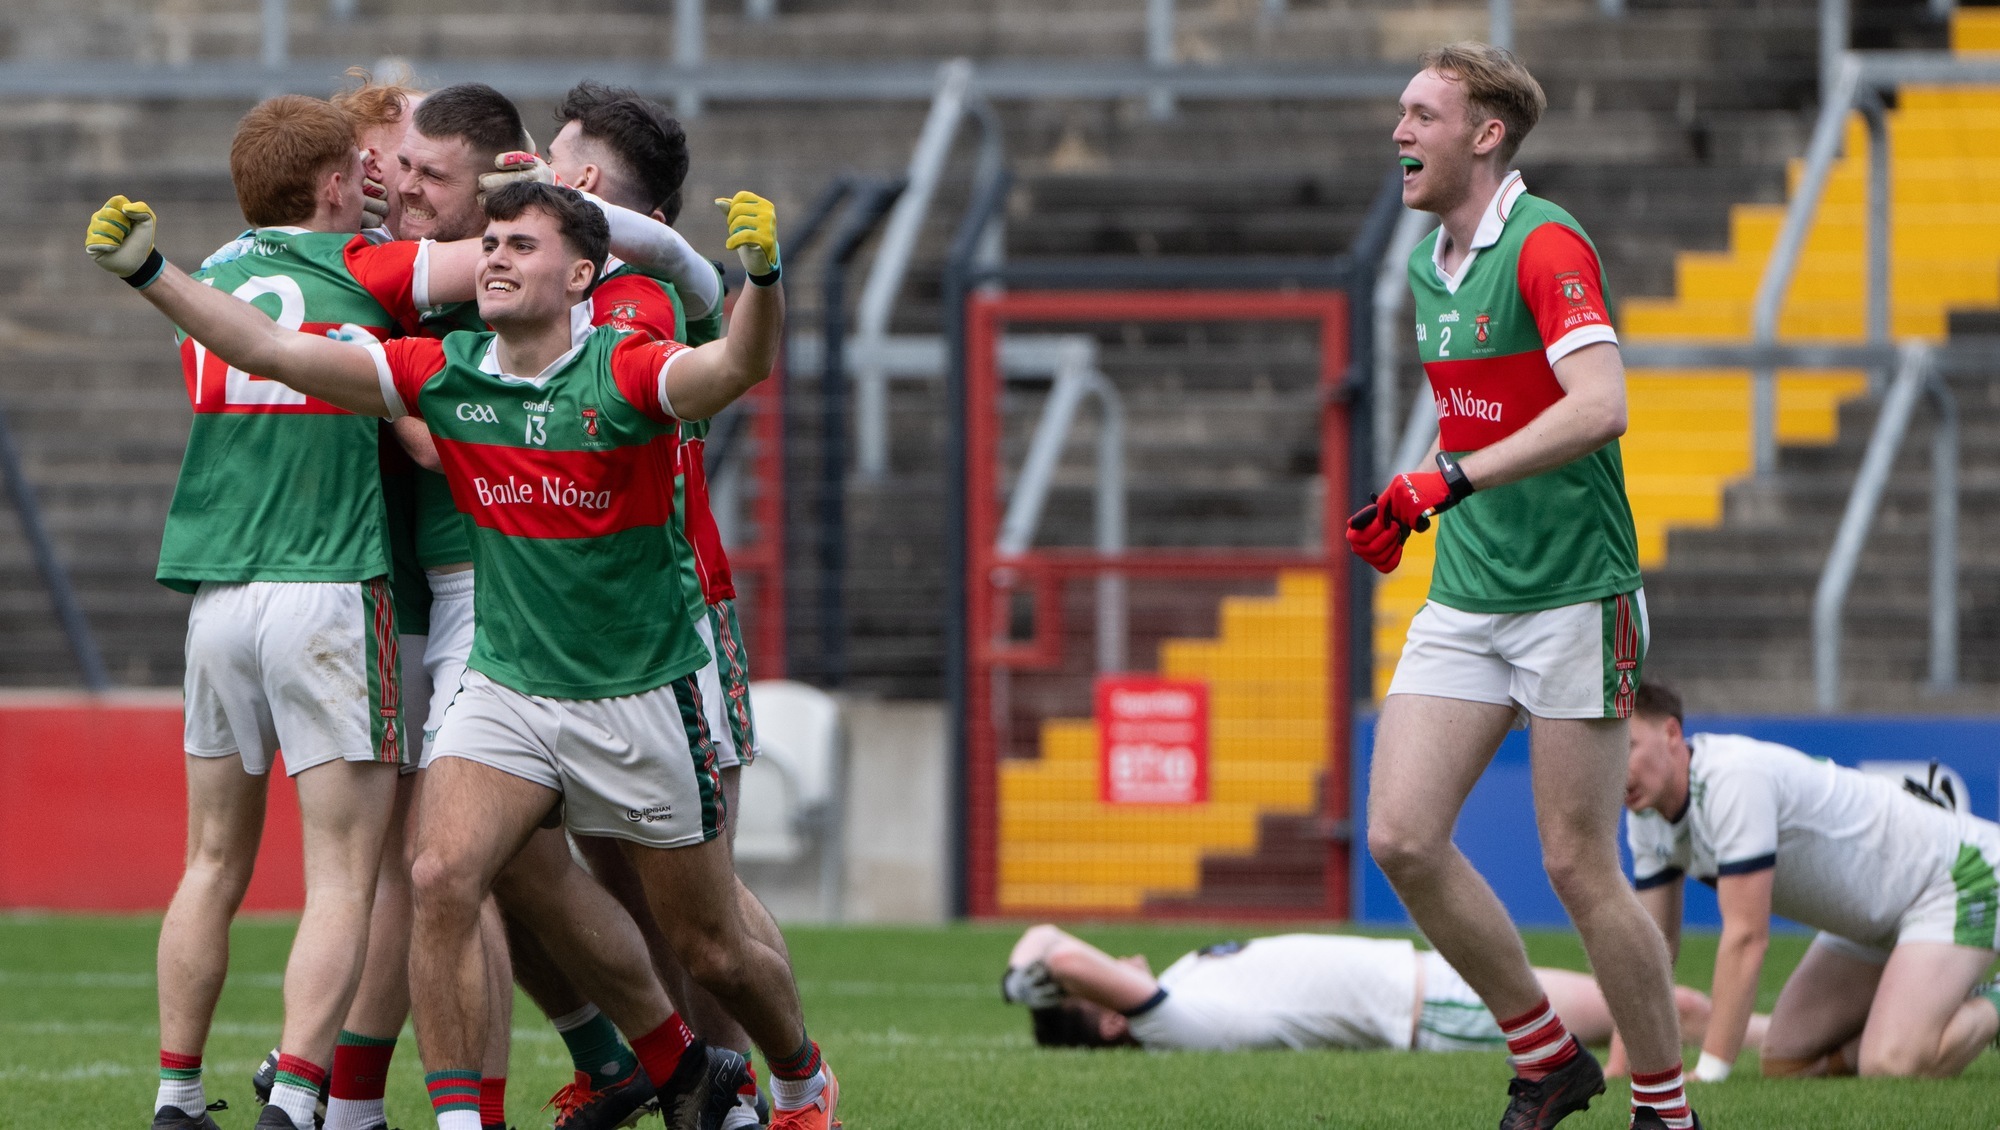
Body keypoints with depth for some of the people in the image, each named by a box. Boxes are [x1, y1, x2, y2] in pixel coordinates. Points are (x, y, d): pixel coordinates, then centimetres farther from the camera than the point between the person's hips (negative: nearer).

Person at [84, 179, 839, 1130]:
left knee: (712, 952, 8)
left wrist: (762, 274, -55)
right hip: (505, 686, 3)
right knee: (441, 877, -23)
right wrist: (146, 273, -11)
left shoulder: (625, 374, -16)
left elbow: (740, 365, -35)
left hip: (637, 696, -3)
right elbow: (275, 351, -4)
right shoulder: (443, 376, -4)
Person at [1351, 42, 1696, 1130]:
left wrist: (1453, 481, -29)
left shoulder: (1546, 245, -13)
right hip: (1463, 597, 8)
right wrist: (1406, 503, 12)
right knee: (1401, 837, -5)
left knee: (1577, 865, -6)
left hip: (1571, 592, -8)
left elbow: (1599, 407, -27)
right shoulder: (1429, 264, 13)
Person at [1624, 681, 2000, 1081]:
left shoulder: (1733, 778, -32)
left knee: (1891, 1067, -27)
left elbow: (1746, 936, -33)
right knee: (1786, 1066, 5)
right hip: (1872, 923, 10)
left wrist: (1709, 1073, -31)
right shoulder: (1647, 815, -3)